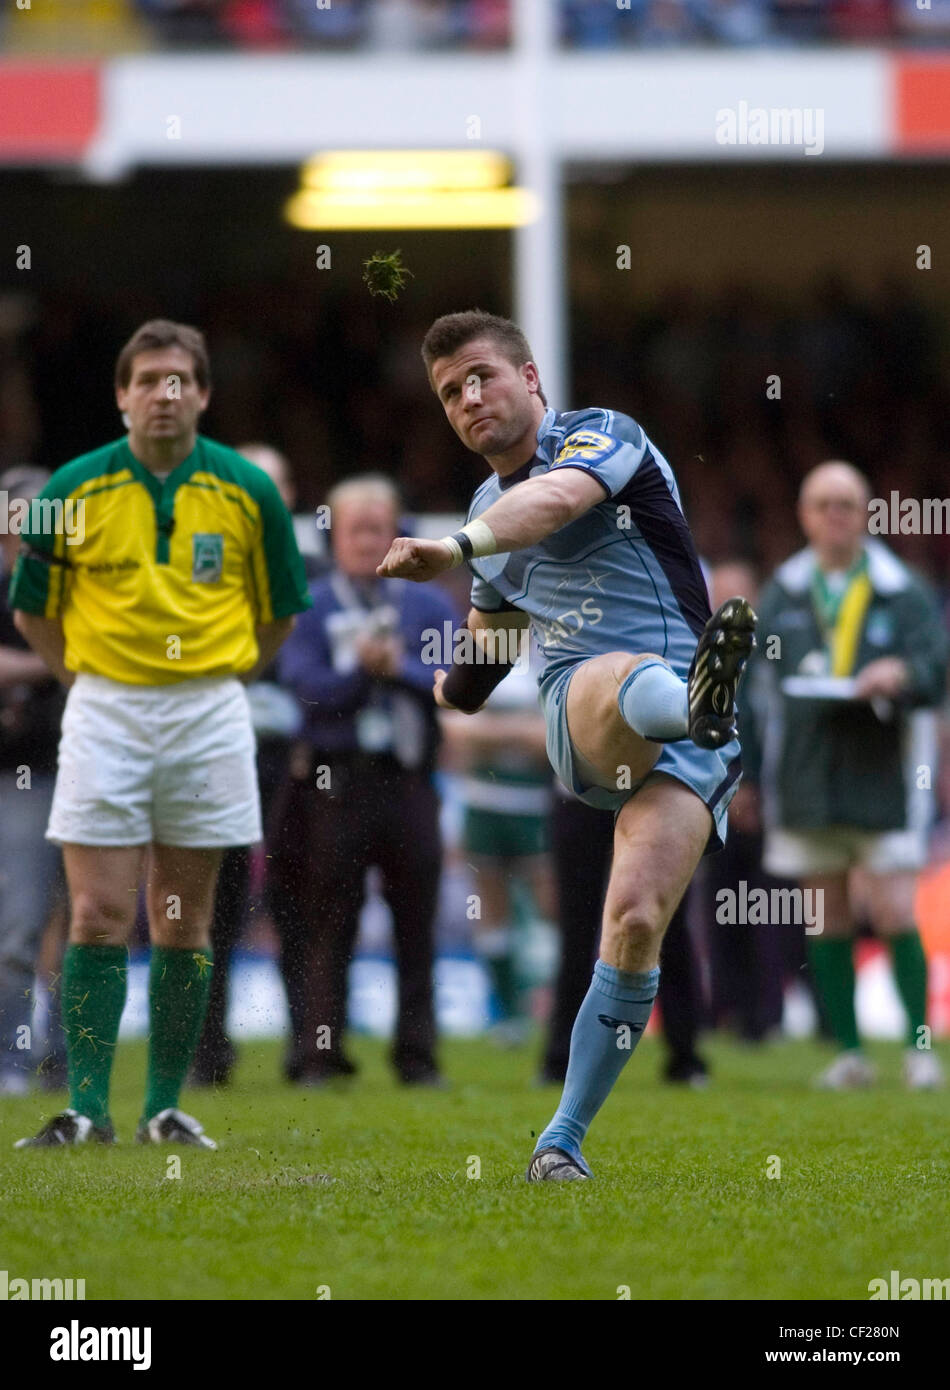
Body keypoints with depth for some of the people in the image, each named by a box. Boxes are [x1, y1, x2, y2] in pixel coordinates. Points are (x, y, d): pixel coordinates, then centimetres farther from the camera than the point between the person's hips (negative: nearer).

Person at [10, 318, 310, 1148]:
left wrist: (217, 679, 8)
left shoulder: (247, 491, 1)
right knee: (100, 915, -7)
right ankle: (87, 1107, -5)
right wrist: (94, 680, 5)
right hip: (104, 713, -1)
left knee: (185, 922, 4)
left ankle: (166, 1106, 10)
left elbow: (279, 614, 12)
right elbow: (33, 610, 9)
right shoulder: (76, 489, -1)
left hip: (209, 714, 1)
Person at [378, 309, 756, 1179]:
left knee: (637, 920, -22)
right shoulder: (487, 511, 23)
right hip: (580, 709, 4)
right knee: (628, 678, -36)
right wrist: (462, 681, 34)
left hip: (681, 747, -4)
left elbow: (556, 498, -26)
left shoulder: (602, 436, 0)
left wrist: (456, 547, -41)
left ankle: (564, 1139, -10)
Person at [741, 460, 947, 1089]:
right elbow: (763, 686, 16)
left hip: (882, 775, -3)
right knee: (828, 919, 4)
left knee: (895, 914, -10)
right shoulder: (783, 595, 13)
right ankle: (849, 1053, 9)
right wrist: (750, 772, 12)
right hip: (805, 777, 3)